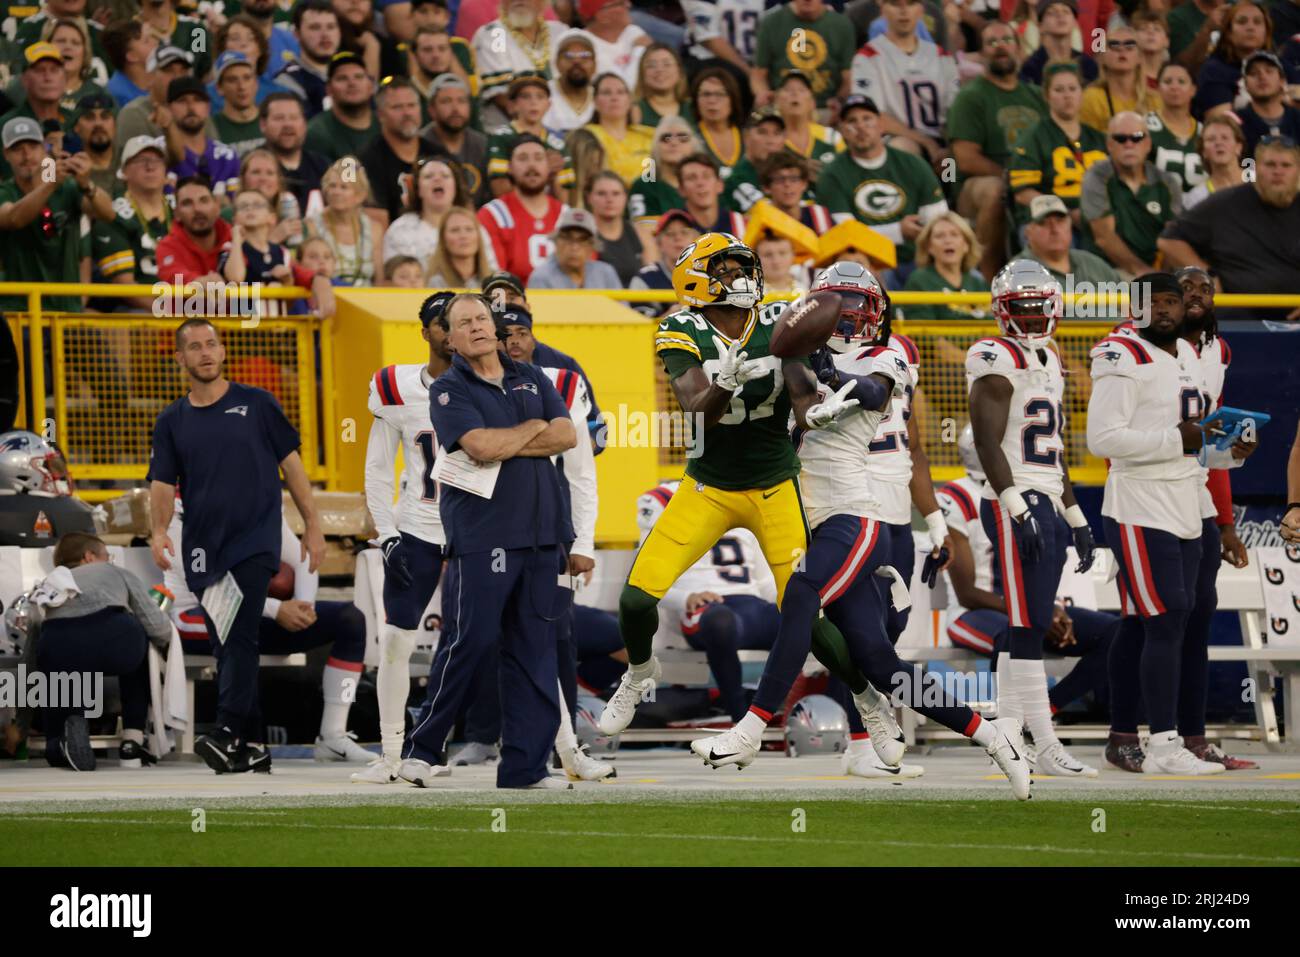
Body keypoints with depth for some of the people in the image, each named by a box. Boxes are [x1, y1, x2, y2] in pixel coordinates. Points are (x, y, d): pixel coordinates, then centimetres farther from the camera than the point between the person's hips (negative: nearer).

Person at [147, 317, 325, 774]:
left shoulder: (256, 404, 5)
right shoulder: (172, 421, 12)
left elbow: (290, 463, 8)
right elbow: (163, 482, 6)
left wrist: (312, 525, 4)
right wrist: (159, 530, -14)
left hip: (255, 541, -4)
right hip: (204, 547, 4)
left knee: (240, 636, -18)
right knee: (225, 647, 5)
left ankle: (229, 733, -27)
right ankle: (252, 745, 11)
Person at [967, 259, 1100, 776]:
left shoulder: (1049, 361, 20)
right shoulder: (998, 360, -8)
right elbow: (988, 442, -17)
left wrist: (1076, 518, 25)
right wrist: (1018, 509, -24)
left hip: (1049, 505, 9)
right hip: (1016, 504, -9)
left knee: (1026, 626, 9)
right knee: (1028, 625, -11)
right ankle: (1047, 746, -15)